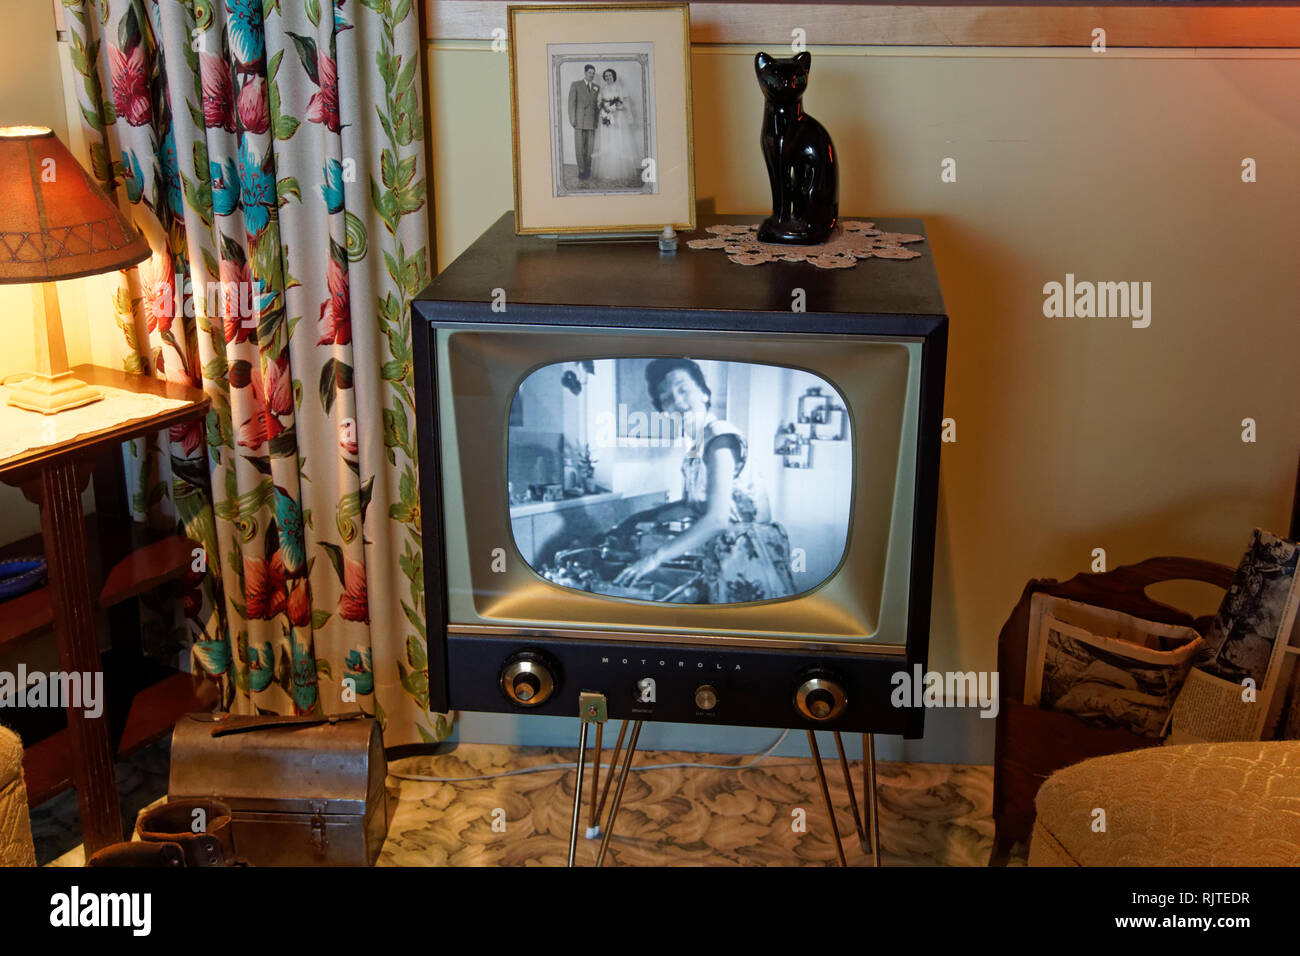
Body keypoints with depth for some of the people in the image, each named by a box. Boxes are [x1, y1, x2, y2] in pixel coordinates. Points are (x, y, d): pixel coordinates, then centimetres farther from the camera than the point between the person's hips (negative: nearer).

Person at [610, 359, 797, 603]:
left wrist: (655, 558, -23)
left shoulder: (720, 437, -18)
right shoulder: (697, 445, 10)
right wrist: (641, 518, 21)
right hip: (723, 556, 9)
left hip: (748, 554, -9)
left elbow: (716, 519, -24)